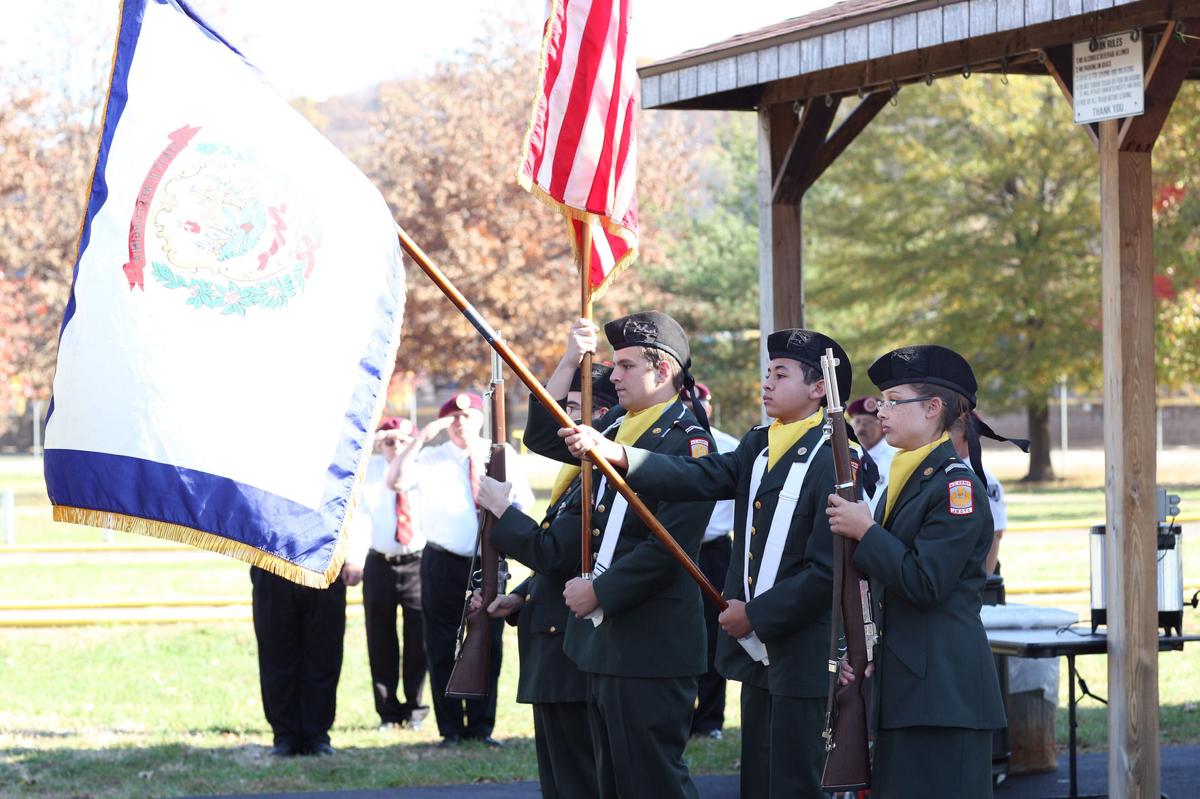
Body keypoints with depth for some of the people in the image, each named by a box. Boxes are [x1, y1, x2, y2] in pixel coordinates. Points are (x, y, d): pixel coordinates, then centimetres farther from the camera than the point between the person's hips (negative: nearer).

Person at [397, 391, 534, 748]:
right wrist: (421, 438, -19)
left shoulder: (502, 455, 7)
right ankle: (450, 729, 8)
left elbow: (524, 498, 15)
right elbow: (398, 482, -17)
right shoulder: (432, 458, 1)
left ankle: (481, 726, 15)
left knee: (488, 647, 5)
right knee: (443, 650, 0)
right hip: (443, 564, -2)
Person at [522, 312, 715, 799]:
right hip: (602, 639, 9)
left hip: (650, 649, -9)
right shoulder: (615, 426, 12)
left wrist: (600, 592, -16)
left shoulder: (687, 442, -14)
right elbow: (543, 438, 20)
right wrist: (569, 362, 9)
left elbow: (669, 546, -21)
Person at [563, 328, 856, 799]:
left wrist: (756, 613, -13)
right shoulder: (758, 447, 11)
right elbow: (698, 478, -4)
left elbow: (827, 570, -17)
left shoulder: (834, 460, -13)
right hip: (758, 647, 8)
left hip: (803, 650, -8)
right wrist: (615, 455, -18)